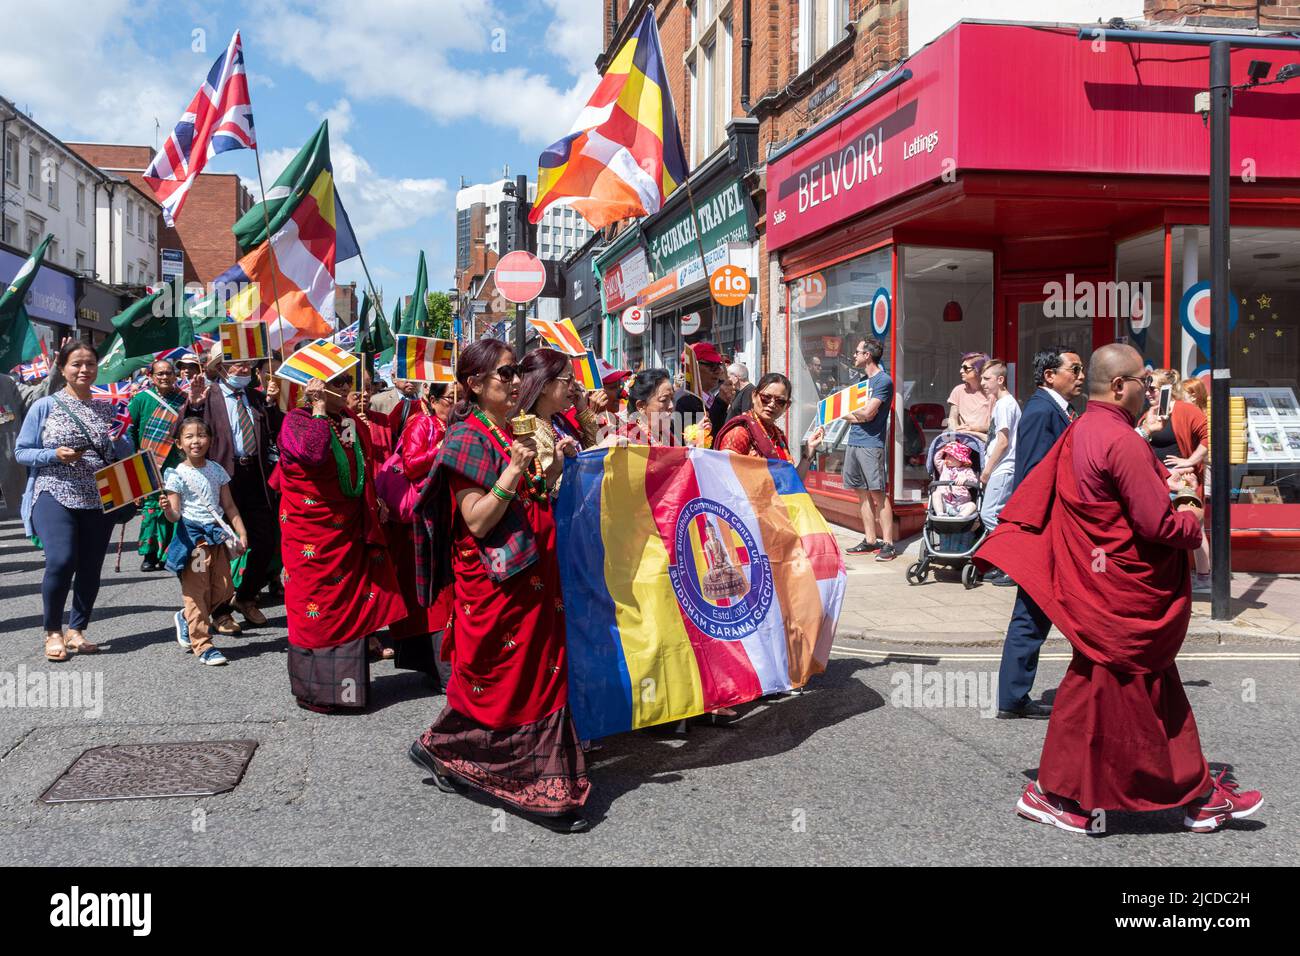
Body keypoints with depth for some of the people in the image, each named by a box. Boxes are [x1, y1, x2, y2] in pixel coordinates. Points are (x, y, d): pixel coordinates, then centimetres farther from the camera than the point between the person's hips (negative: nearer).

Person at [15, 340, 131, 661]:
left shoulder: (108, 409, 12)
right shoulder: (44, 406, 2)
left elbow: (128, 454, 15)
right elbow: (21, 451, 2)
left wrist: (117, 441, -7)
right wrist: (55, 455, -15)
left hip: (99, 499, 4)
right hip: (55, 494, -4)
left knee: (91, 567, 2)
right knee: (61, 560, -18)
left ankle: (76, 630, 18)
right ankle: (53, 632, 0)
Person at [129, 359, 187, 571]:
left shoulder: (182, 399, 7)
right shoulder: (141, 399, 3)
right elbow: (129, 429, 7)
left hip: (174, 464, 1)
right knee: (151, 505, -4)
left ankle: (167, 553, 9)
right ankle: (149, 554, 4)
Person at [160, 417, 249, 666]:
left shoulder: (216, 470, 7)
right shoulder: (176, 474, -6)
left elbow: (229, 506, 11)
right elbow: (175, 516, -9)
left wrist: (241, 533, 3)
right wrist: (168, 510, -31)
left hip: (216, 534, 5)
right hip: (192, 535, -5)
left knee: (224, 589, 5)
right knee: (196, 591, -4)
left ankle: (186, 618, 29)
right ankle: (202, 645, 3)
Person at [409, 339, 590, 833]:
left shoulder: (516, 433, 13)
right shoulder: (468, 438, -12)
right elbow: (477, 520, -20)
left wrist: (554, 465, 6)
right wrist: (513, 471, -27)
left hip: (532, 574, 9)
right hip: (496, 579, -8)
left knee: (539, 671, 12)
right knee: (501, 674, -2)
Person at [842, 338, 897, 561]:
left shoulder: (883, 380, -9)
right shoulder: (863, 380, 19)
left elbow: (868, 413, -16)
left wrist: (851, 413, 2)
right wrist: (858, 416, -3)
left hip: (871, 444, -9)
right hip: (854, 442, 9)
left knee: (878, 493, -9)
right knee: (862, 493, 9)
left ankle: (888, 544, -7)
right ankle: (870, 540, 15)